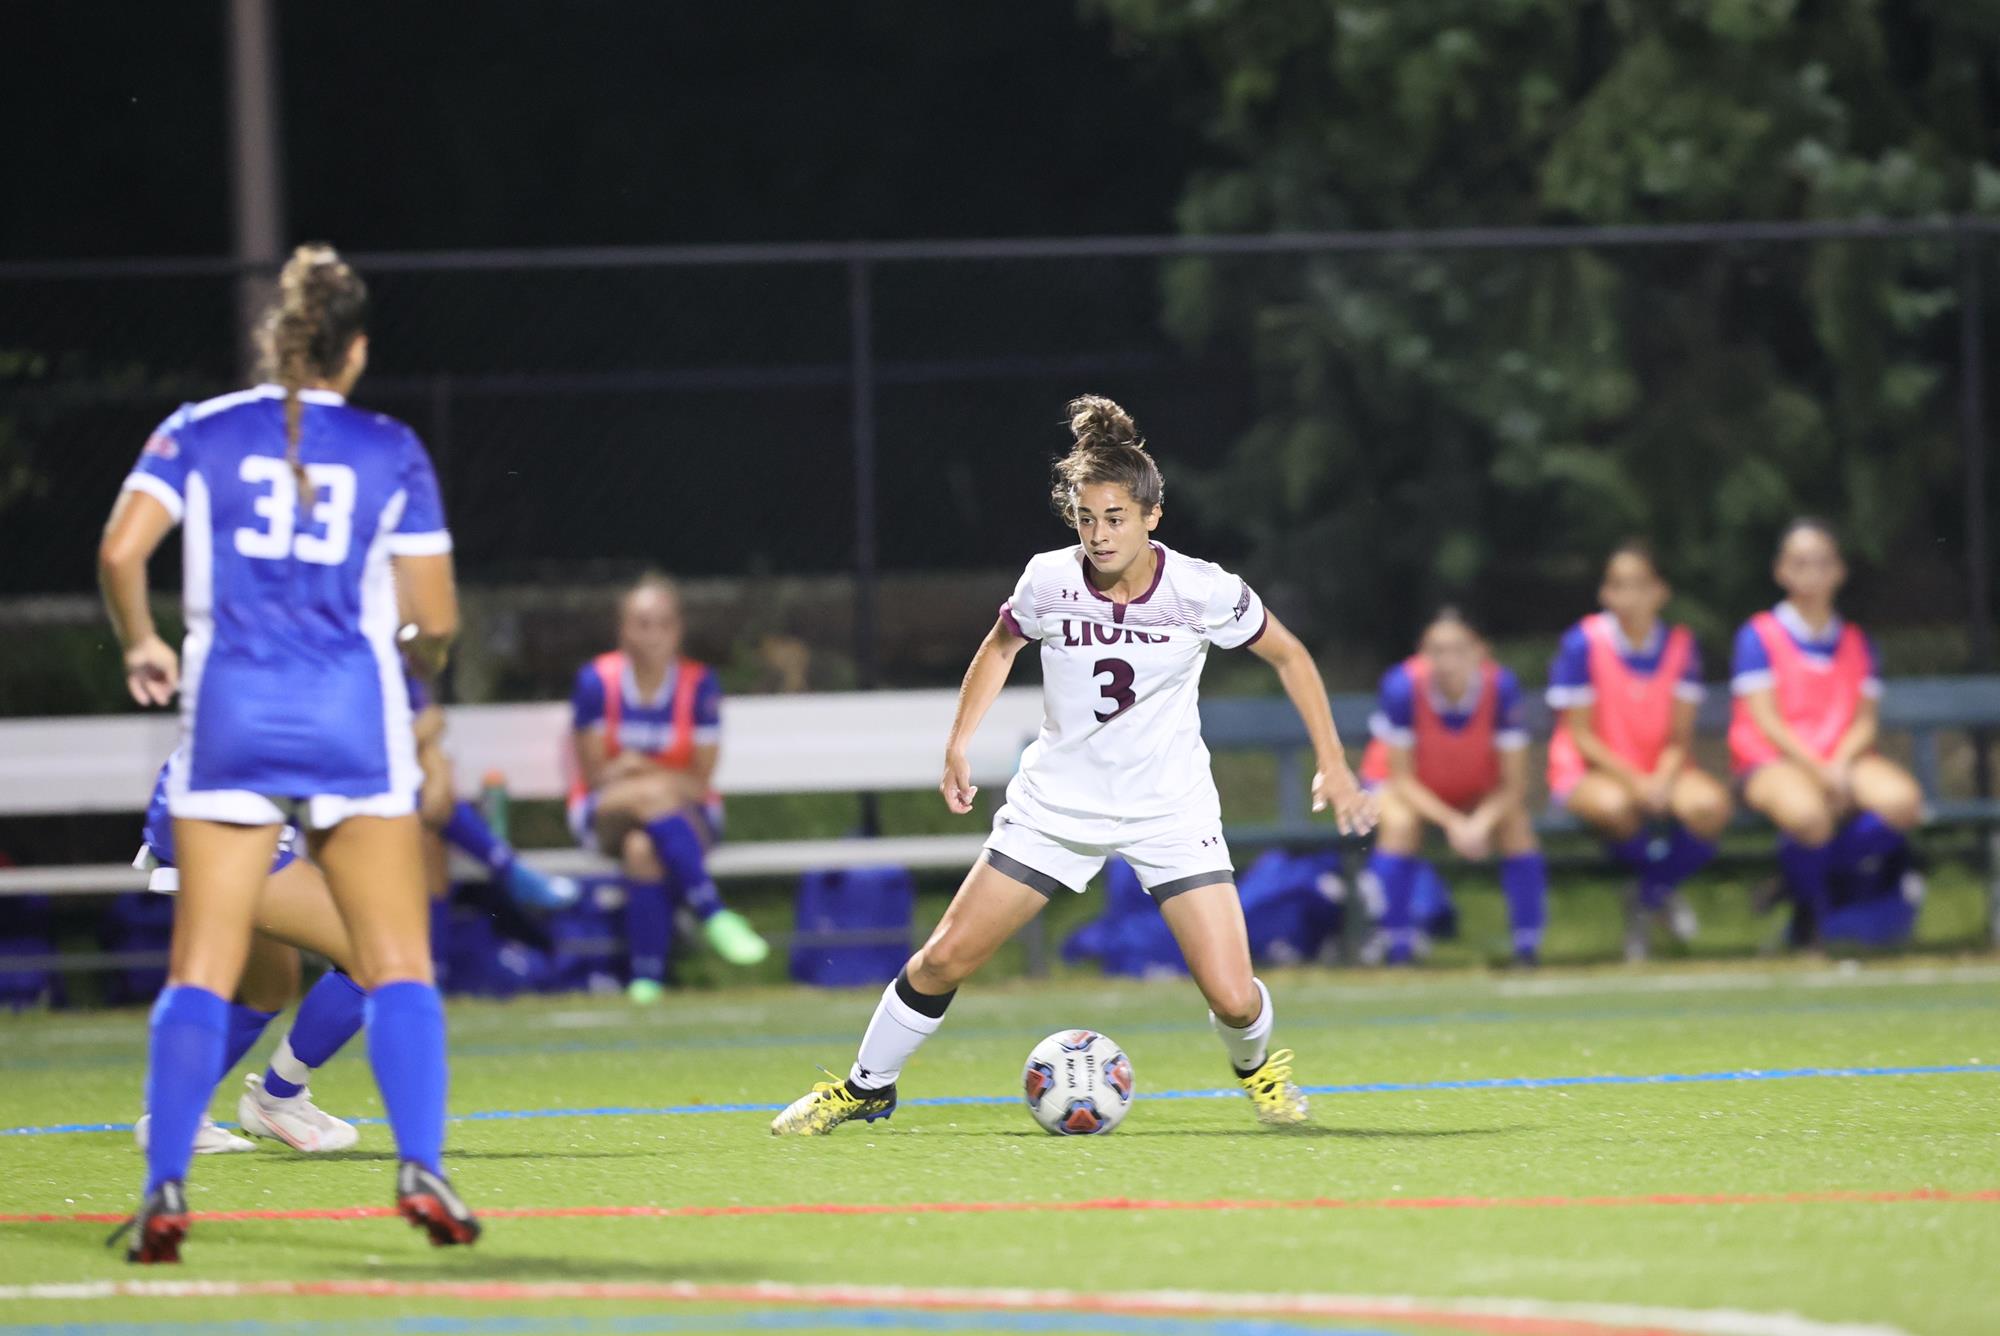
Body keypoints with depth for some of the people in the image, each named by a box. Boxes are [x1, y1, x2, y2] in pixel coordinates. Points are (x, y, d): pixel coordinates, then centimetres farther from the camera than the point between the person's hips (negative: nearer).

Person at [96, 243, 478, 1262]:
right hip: (354, 719, -1)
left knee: (200, 974, 3)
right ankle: (420, 1169, -10)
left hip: (228, 716, 1)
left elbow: (121, 550, -6)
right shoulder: (391, 452, 4)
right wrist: (423, 653, 26)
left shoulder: (201, 434, 6)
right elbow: (436, 620, 3)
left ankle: (165, 1188, -7)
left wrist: (141, 647, 11)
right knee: (398, 965, 4)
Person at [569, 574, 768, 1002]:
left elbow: (700, 782, -5)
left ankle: (647, 976, -36)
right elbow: (593, 774, -5)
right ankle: (713, 915, -39)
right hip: (603, 814, 0)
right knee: (652, 794, -37)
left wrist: (638, 769, -21)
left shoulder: (699, 684, -5)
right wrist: (652, 781, -23)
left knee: (643, 847, -37)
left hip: (685, 811, 0)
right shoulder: (596, 681, -6)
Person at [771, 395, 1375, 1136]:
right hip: (1057, 800, 2)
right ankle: (866, 1087, 22)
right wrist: (958, 745, 7)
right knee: (945, 958, -3)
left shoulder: (1202, 591, -17)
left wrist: (1333, 763, -2)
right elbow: (1000, 647, 11)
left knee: (1232, 997, -11)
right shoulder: (1049, 581, -12)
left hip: (1170, 809, -2)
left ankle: (1256, 1066, 26)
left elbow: (1288, 656, 0)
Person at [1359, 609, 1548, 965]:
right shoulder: (1402, 686, -32)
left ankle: (1529, 950, -16)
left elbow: (1513, 784, -20)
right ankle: (1397, 953, -23)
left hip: (1479, 792, 2)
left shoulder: (1500, 687, -28)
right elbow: (1401, 778, -22)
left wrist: (1480, 824, -38)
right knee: (1400, 822, -32)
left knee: (1515, 822, -25)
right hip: (1413, 788, -2)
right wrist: (1452, 822, -34)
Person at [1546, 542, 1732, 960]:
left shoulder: (1680, 645, 0)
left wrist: (1662, 780, -20)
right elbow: (1582, 736, -9)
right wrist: (1633, 782, -21)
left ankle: (1652, 894, 1)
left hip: (1661, 770, 3)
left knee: (1710, 804, -30)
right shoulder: (1583, 644, -9)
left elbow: (1680, 737, 1)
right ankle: (1661, 890, -5)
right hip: (1592, 770, -3)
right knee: (1615, 807, -39)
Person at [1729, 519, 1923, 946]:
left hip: (1843, 760, 4)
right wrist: (1816, 769, -19)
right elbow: (1765, 720, -6)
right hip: (1773, 761, -4)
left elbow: (1865, 721, 8)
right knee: (1806, 812, -40)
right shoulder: (1759, 636, 3)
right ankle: (1812, 910, -7)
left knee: (1901, 799, -29)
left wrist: (1840, 765, -14)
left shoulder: (1856, 643, 16)